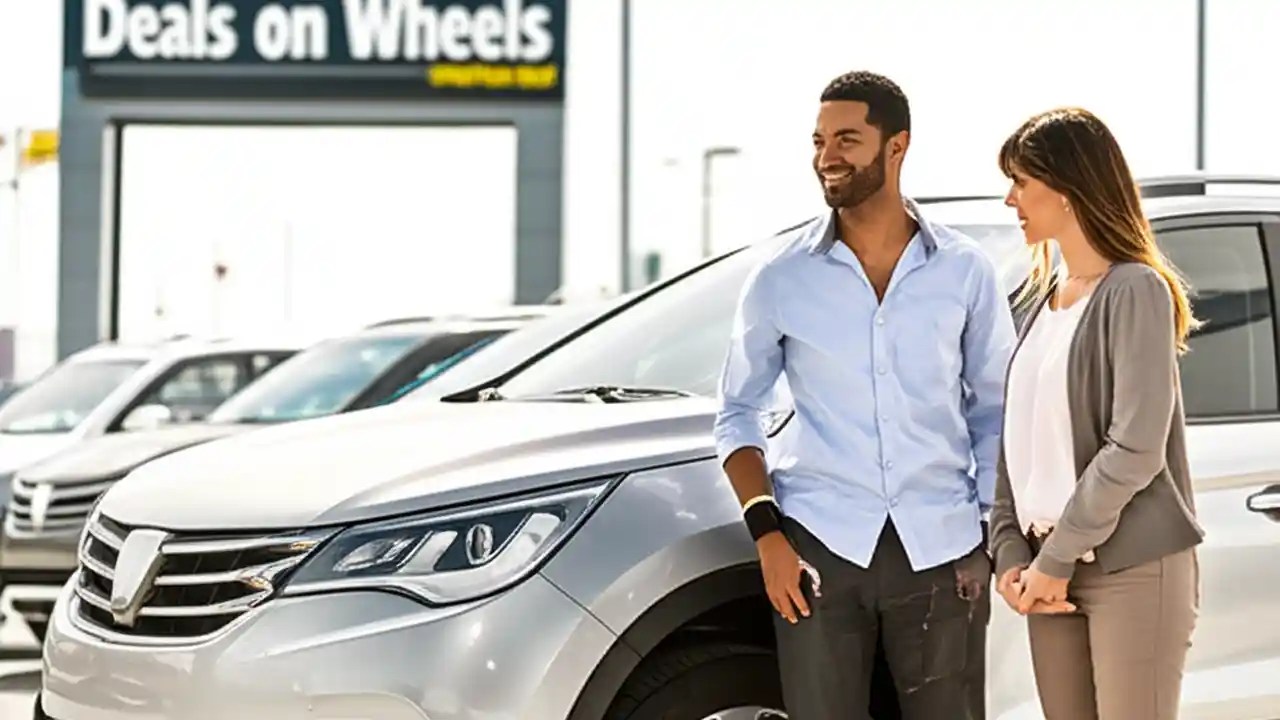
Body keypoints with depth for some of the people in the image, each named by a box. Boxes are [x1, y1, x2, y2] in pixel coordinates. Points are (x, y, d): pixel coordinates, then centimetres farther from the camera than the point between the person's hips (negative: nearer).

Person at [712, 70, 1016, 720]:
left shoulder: (964, 271, 4)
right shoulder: (781, 276, 3)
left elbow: (994, 412, 11)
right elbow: (736, 414, 9)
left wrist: (993, 534, 3)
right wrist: (766, 536, -3)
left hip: (939, 547, 1)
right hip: (820, 546, 0)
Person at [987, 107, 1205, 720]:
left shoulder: (1134, 291, -9)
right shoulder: (1041, 301, 14)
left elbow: (1135, 451, -16)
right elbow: (1018, 440, 13)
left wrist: (1057, 559, -14)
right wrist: (1010, 552, 1)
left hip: (1134, 572, -7)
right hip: (1050, 570, 7)